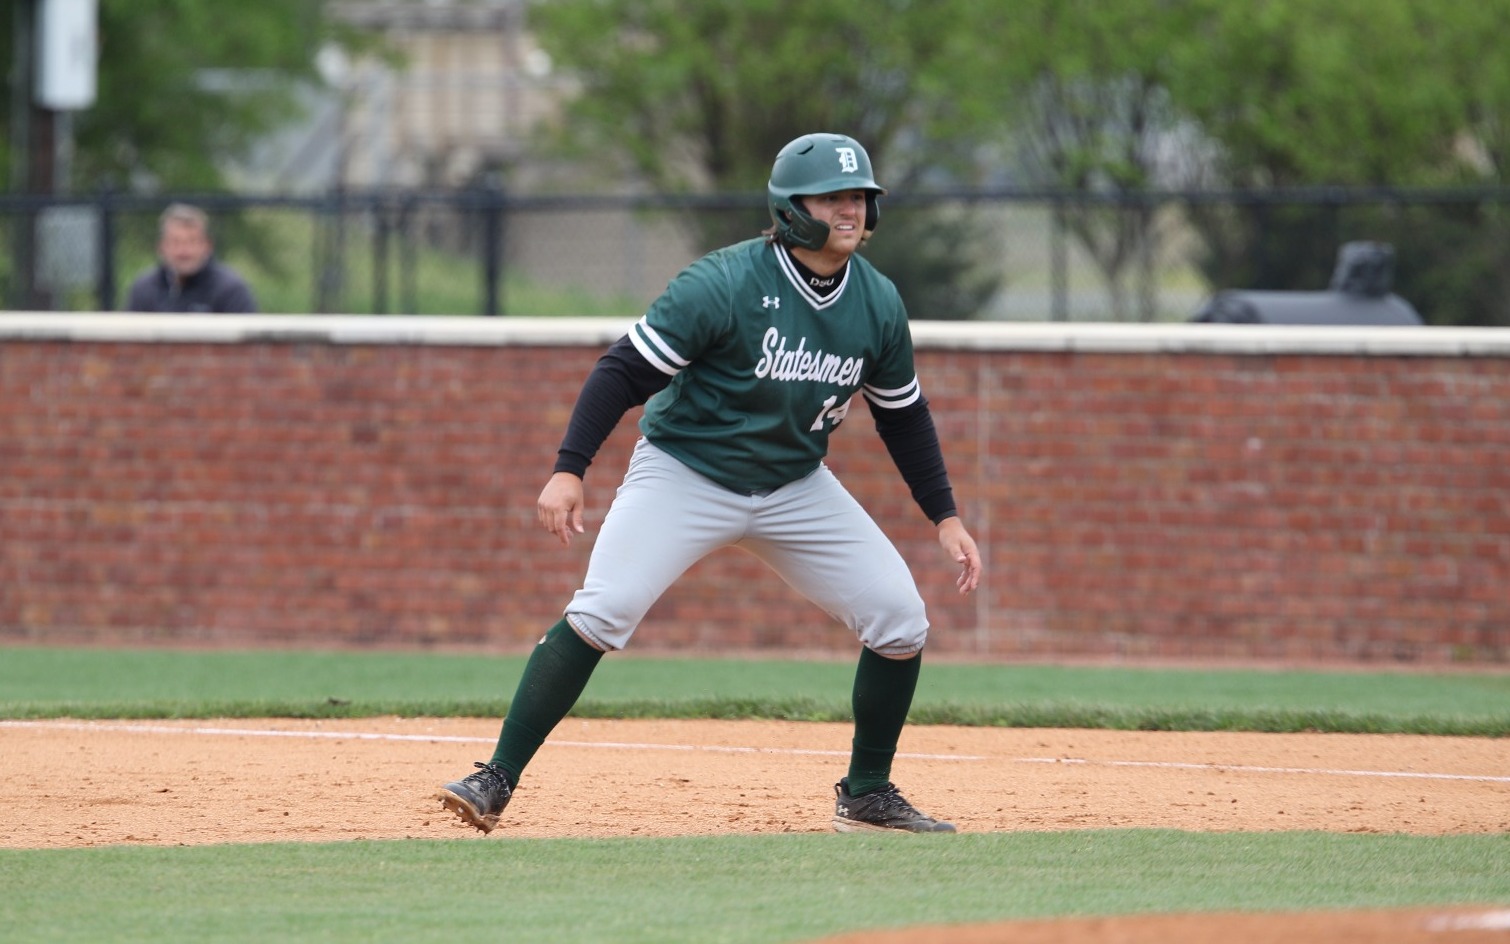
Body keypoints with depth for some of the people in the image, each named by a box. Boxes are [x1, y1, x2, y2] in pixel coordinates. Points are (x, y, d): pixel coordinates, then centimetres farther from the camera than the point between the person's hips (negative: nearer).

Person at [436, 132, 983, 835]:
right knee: (600, 613, -23)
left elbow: (902, 415, 10)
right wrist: (568, 470, -29)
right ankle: (496, 782, -17)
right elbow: (626, 369, -20)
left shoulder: (878, 304, -5)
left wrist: (945, 516, 8)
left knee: (900, 619, -5)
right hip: (684, 473, -5)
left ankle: (866, 796, 12)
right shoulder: (724, 284, -22)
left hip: (795, 487, 5)